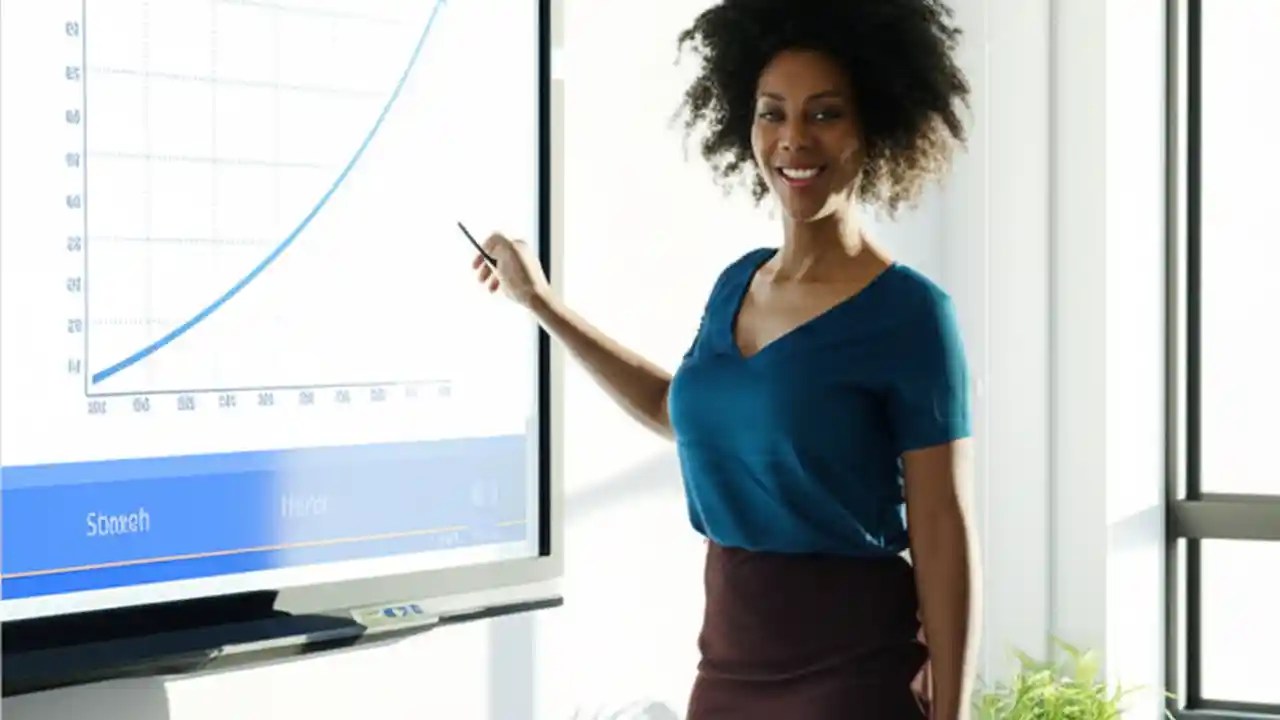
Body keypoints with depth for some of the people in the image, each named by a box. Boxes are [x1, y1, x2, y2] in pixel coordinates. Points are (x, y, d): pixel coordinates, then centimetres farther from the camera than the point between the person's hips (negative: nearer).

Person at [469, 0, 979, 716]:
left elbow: (945, 534, -13)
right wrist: (538, 300, 29)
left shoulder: (909, 311, -13)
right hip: (728, 656, 7)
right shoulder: (738, 283, 7)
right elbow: (681, 408, 28)